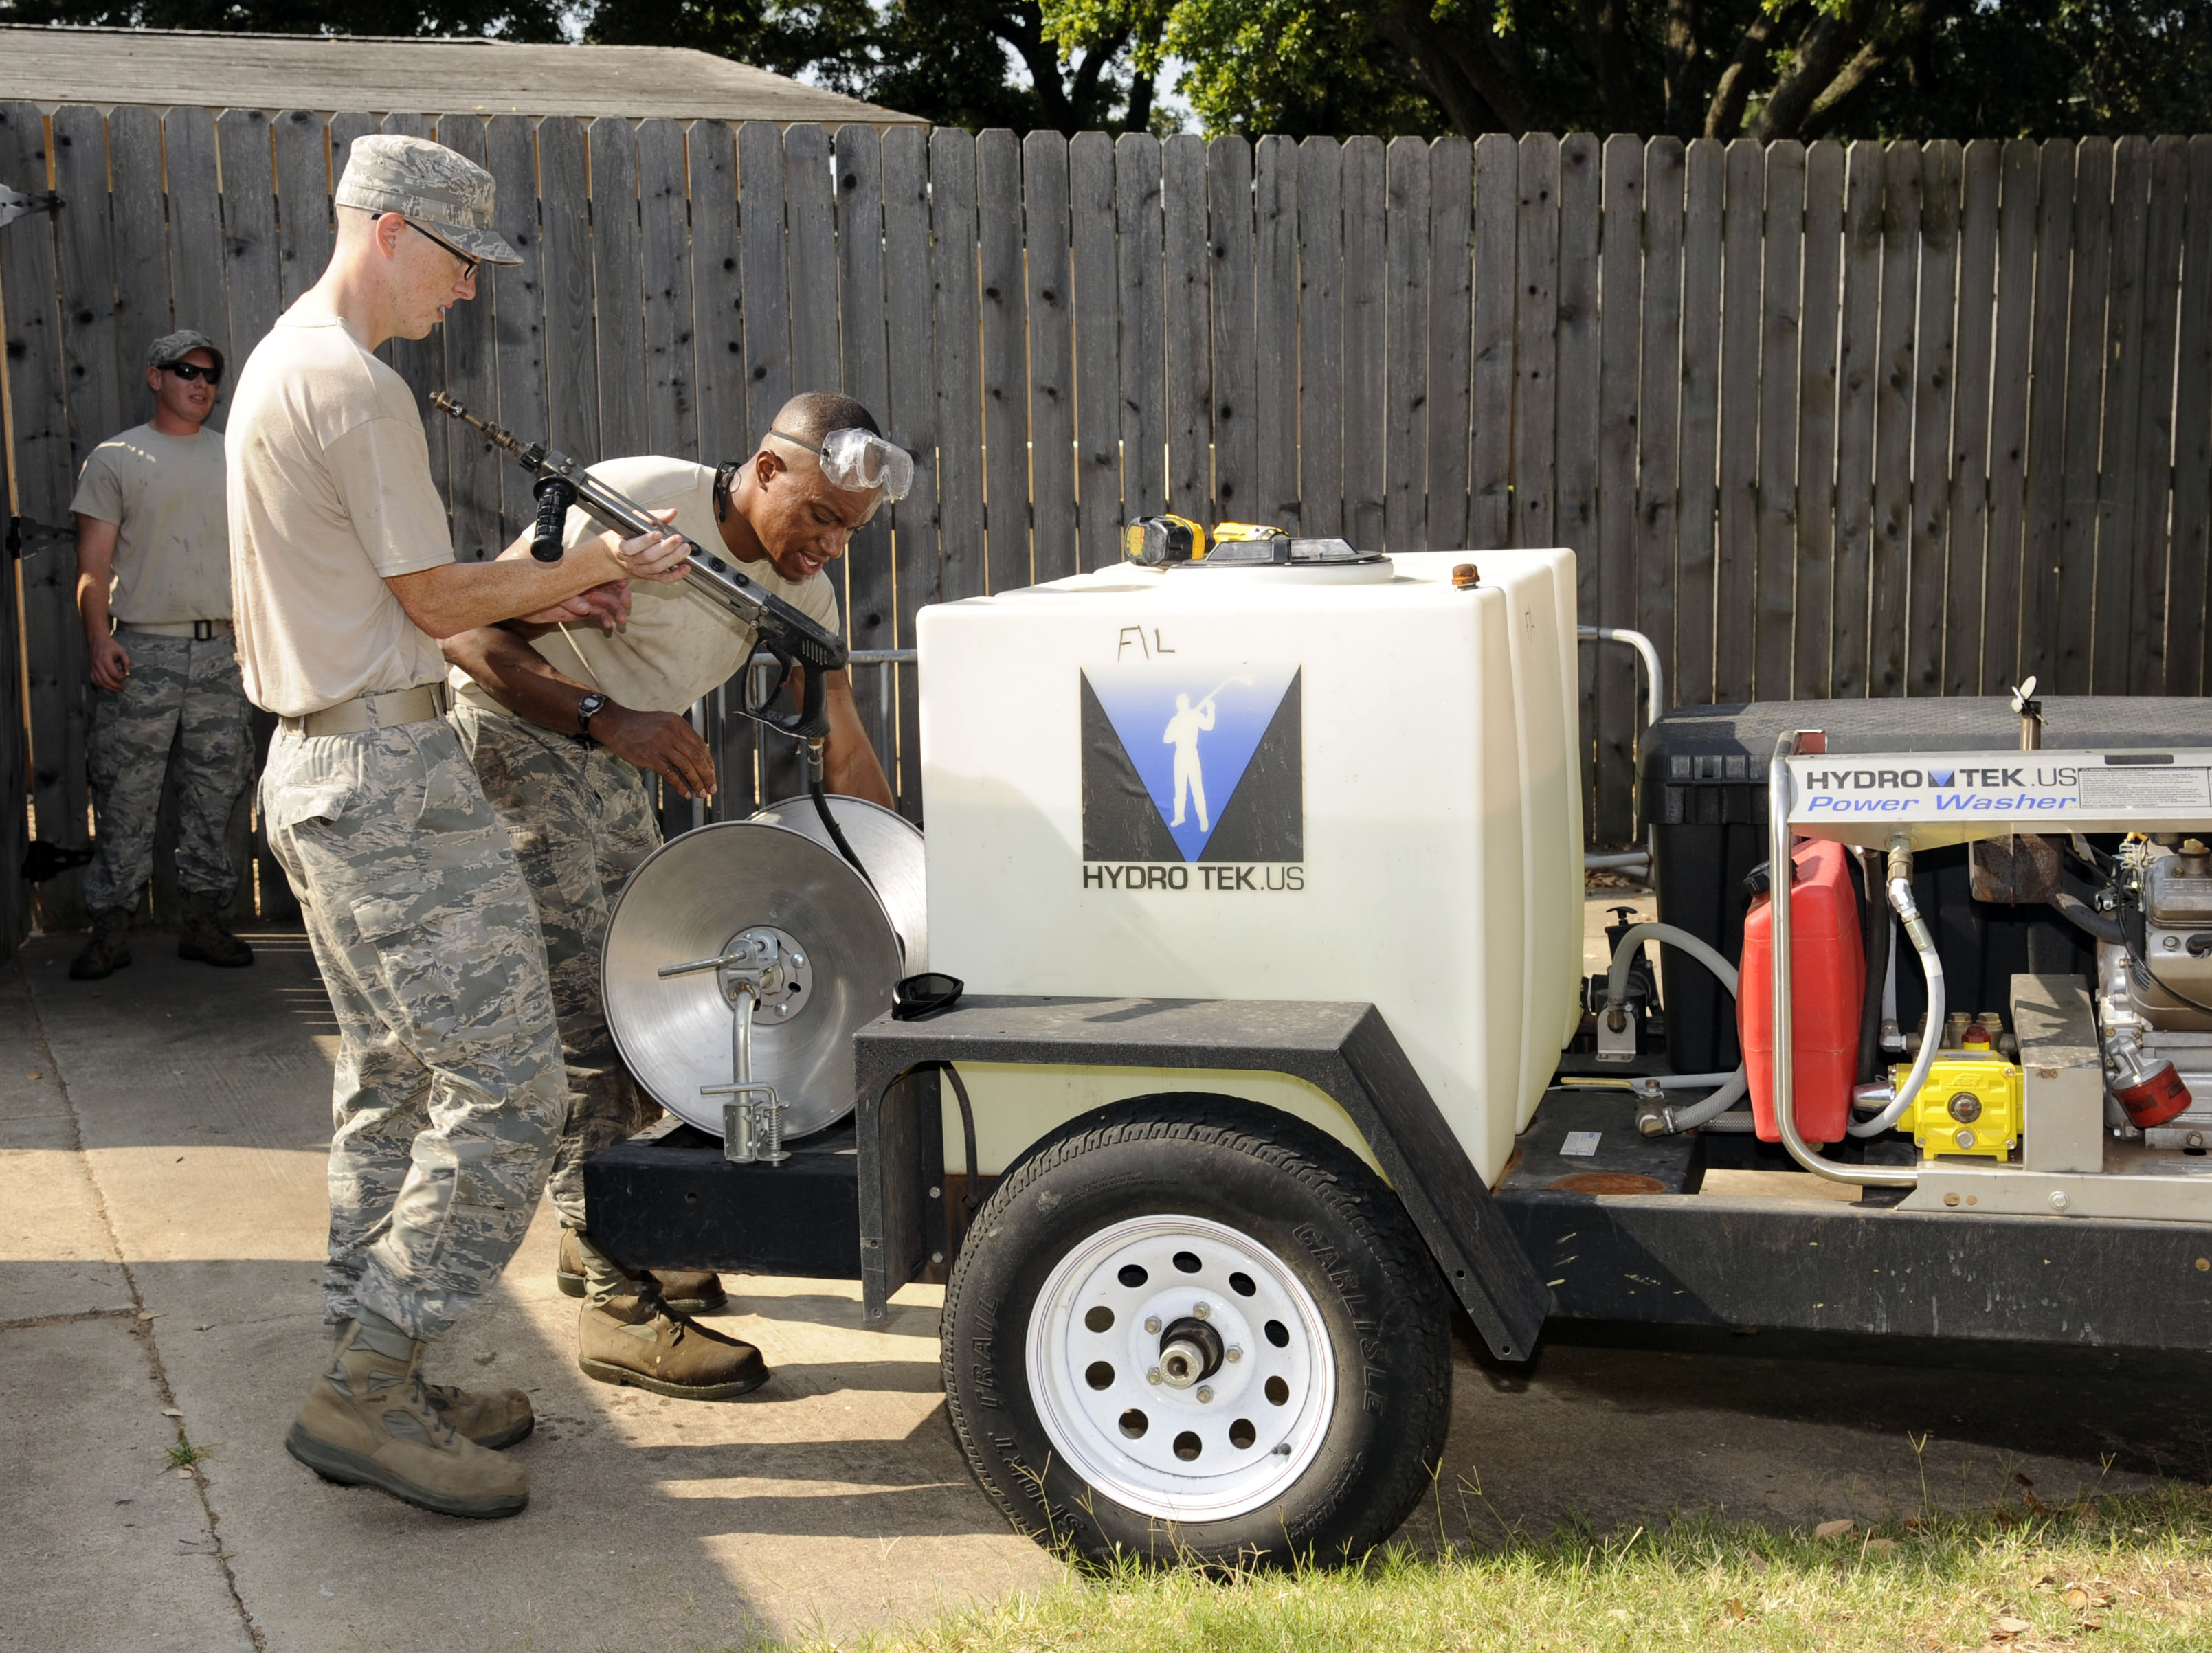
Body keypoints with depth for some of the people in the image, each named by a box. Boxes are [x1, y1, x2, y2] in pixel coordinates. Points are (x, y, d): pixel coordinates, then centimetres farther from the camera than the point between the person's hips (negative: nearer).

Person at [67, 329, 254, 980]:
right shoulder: (115, 458, 3)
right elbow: (93, 561, -1)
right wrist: (99, 638, -13)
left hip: (221, 651, 4)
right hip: (144, 651, -4)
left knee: (214, 792, 7)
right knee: (126, 796, -3)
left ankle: (203, 920, 15)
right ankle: (110, 930, 5)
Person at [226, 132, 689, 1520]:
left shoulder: (280, 365, 18)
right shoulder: (355, 386, -16)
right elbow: (433, 599, -13)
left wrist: (530, 591, 12)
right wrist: (595, 565, -1)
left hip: (320, 768, 11)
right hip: (393, 778, -11)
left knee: (394, 1085, 16)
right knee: (507, 1090, -9)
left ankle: (377, 1385, 22)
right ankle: (369, 1391, -6)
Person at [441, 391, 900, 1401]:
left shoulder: (797, 581, -3)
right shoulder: (632, 506, -26)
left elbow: (844, 750, 3)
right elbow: (468, 632, -25)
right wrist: (604, 717, -35)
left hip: (615, 762, 9)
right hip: (516, 738, -8)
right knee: (582, 1012, -13)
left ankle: (602, 1237, 28)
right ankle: (617, 1305, -11)